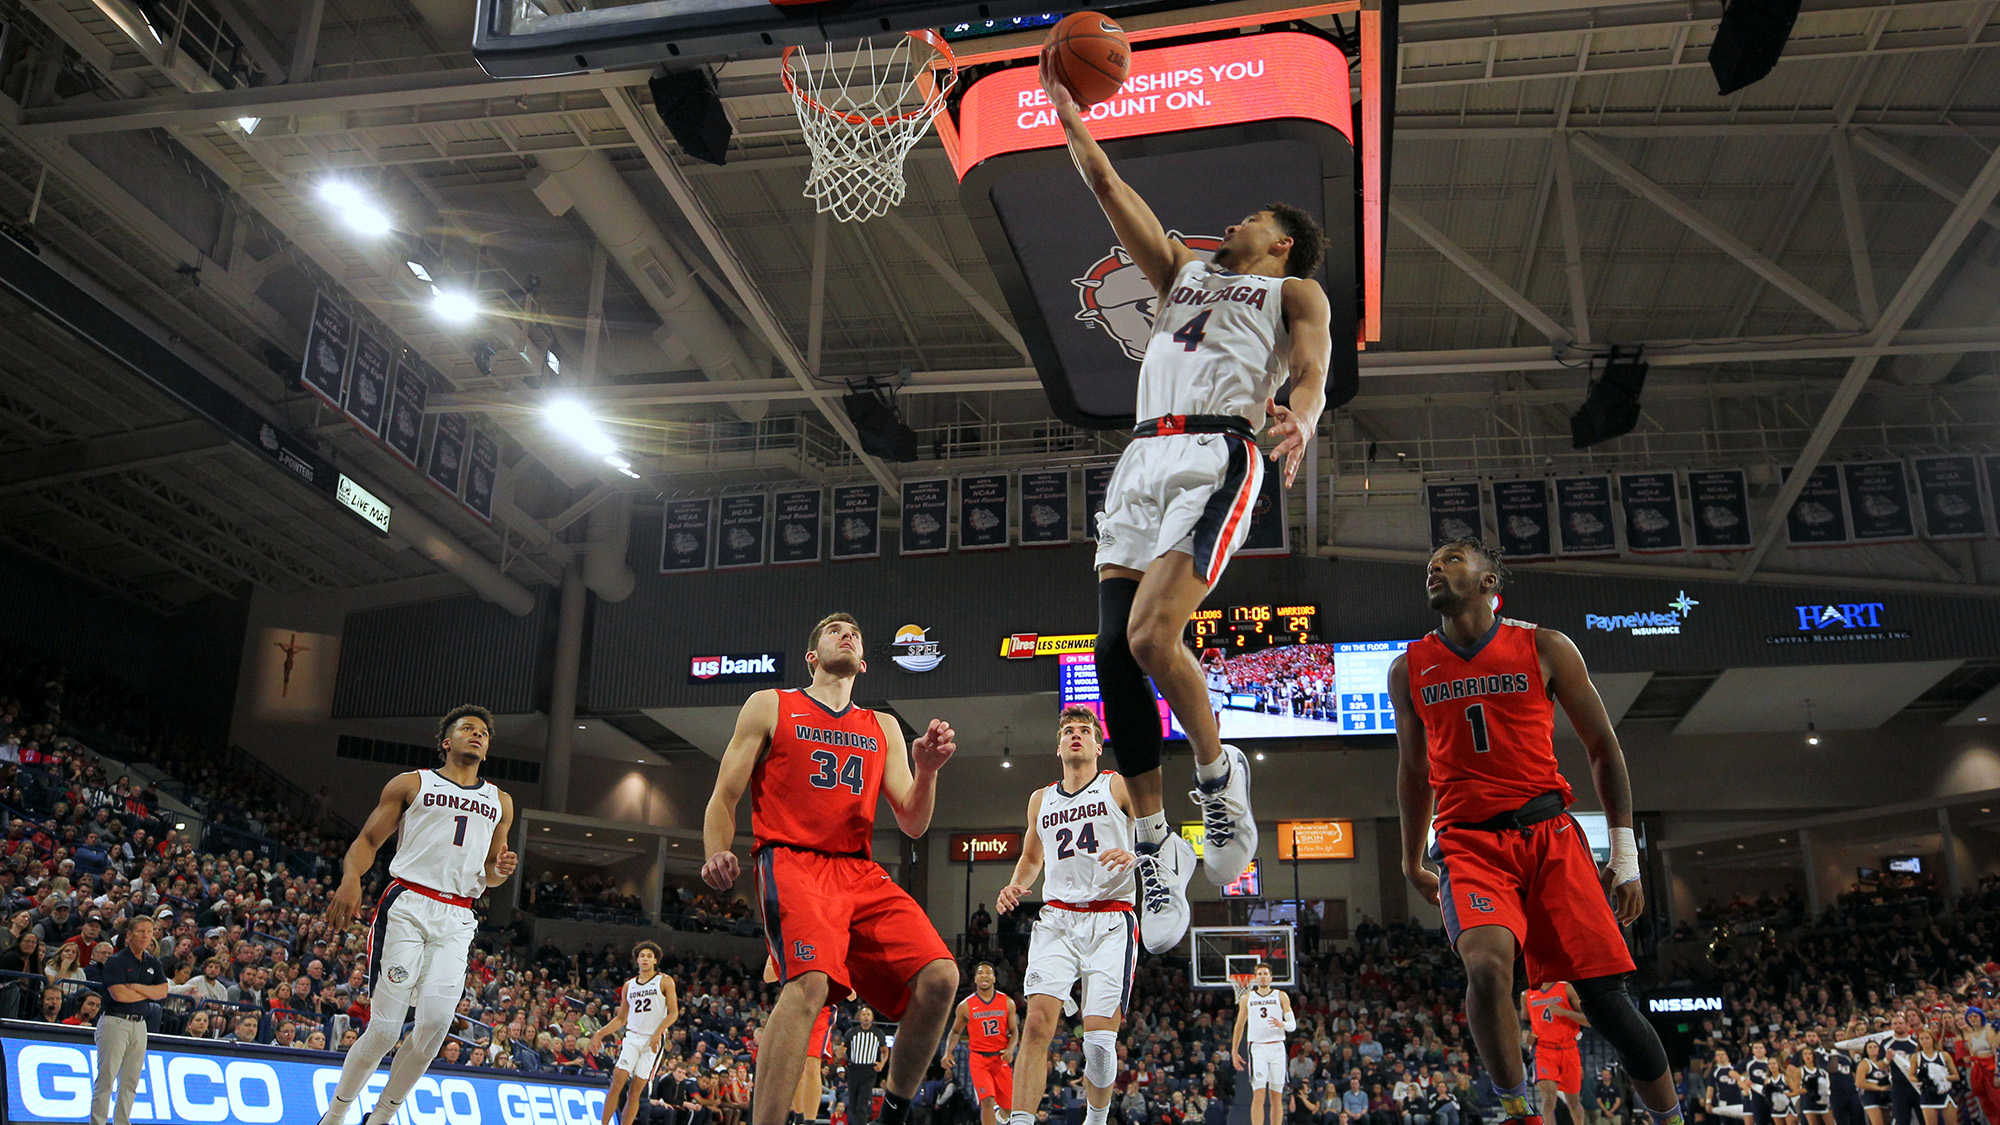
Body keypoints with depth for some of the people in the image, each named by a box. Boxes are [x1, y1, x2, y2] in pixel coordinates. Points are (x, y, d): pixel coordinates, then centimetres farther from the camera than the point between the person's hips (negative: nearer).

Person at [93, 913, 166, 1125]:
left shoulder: (153, 963, 13)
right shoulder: (117, 961, -4)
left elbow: (163, 991, 3)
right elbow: (119, 994, -16)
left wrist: (136, 987, -9)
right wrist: (148, 994, -3)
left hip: (139, 1024, 6)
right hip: (115, 1022, -6)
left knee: (130, 1081, 6)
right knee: (107, 1078, -7)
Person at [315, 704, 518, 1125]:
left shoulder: (500, 802, 21)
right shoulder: (411, 784, 11)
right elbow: (368, 840, 6)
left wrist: (499, 870, 2)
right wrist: (351, 879, -13)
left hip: (456, 920, 3)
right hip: (406, 907, -3)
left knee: (434, 1026, -12)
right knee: (385, 1028, -8)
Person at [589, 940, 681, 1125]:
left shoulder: (664, 981, 3)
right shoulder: (629, 986, 15)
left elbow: (674, 1013, -4)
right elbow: (621, 1019, 19)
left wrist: (657, 1032, -18)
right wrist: (600, 1034, 7)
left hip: (652, 1040, -3)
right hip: (632, 1036, 3)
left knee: (635, 1092, -3)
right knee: (617, 1084, -12)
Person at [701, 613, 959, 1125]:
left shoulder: (884, 729, 21)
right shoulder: (770, 706, 12)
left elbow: (913, 825, 15)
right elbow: (724, 797, 9)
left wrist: (925, 770, -5)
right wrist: (717, 854, -11)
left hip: (861, 873, 5)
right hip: (791, 862, -4)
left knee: (939, 977, -15)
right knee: (809, 980, -32)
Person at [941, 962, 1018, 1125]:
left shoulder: (1007, 1003, 2)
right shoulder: (965, 1006, 0)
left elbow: (1014, 1032, 6)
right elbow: (955, 1032, 11)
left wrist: (1010, 1049, -14)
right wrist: (948, 1052, -6)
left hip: (1001, 1058, 2)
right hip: (978, 1057, -2)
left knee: (1008, 1108, 6)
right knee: (987, 1101, -19)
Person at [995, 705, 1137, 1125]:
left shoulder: (1120, 786, 6)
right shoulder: (1041, 800, 19)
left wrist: (1136, 856, -22)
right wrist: (1015, 886, 11)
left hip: (1110, 921, -3)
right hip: (1056, 918, 3)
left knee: (1100, 1039, -8)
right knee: (1038, 1023, -16)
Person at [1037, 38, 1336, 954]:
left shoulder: (1296, 292, 16)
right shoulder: (1183, 270, 31)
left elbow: (1313, 372, -4)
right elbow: (1108, 188, 31)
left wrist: (1296, 415, -25)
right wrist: (1065, 106, 29)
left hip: (1216, 457, -6)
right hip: (1143, 458, 6)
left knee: (1150, 637, -24)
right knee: (1113, 652, -6)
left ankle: (1218, 773, 2)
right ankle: (1154, 846, 5)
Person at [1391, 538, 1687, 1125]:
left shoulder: (1545, 649, 4)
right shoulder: (1409, 670, 10)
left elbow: (1602, 748, 9)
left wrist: (1625, 854, 4)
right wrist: (1412, 862, 26)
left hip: (1550, 834, 0)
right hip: (1469, 842, 0)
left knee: (1605, 997, -3)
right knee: (1487, 966, -27)